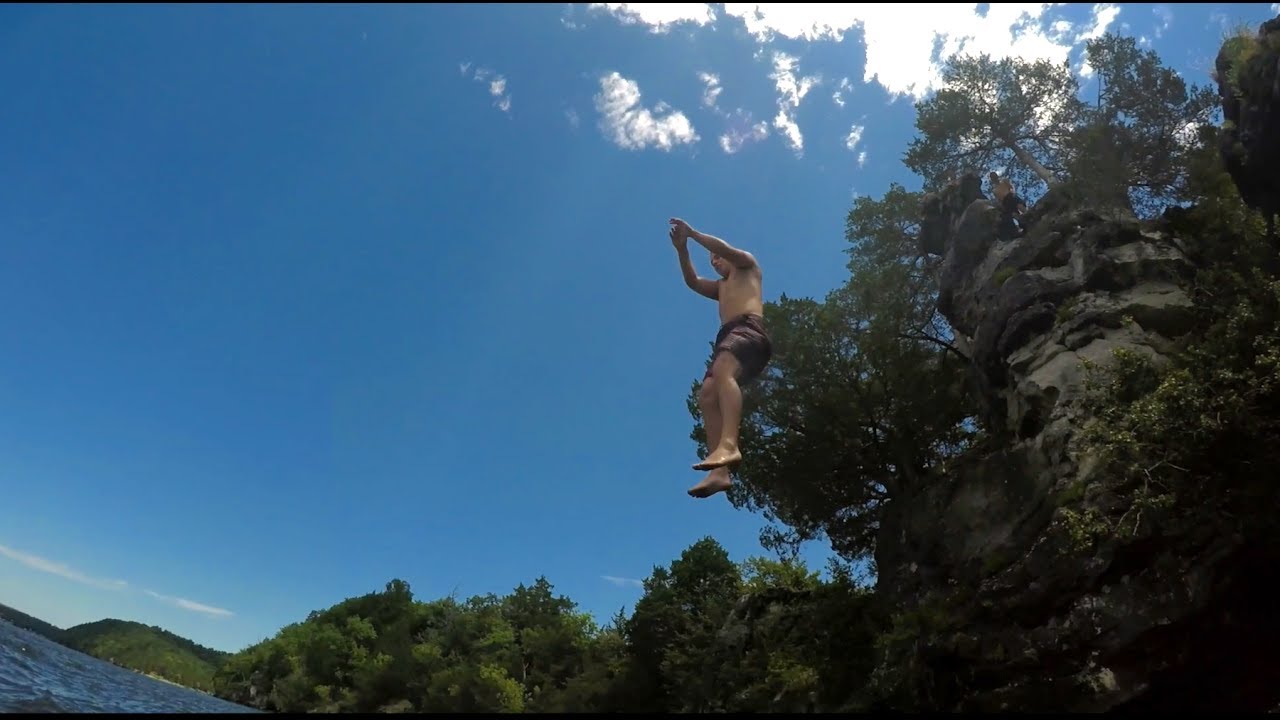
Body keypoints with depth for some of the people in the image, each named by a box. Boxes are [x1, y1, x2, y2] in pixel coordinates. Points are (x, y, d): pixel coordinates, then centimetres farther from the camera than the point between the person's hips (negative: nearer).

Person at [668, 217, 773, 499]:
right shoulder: (721, 287, 42)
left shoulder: (747, 264, 25)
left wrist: (693, 233, 10)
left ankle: (729, 445, -57)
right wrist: (682, 249, 18)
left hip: (749, 329, -7)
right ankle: (720, 472, -29)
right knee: (707, 397, -15)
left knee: (722, 371, -36)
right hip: (728, 337, 7)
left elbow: (724, 248, 5)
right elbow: (692, 282, 29)